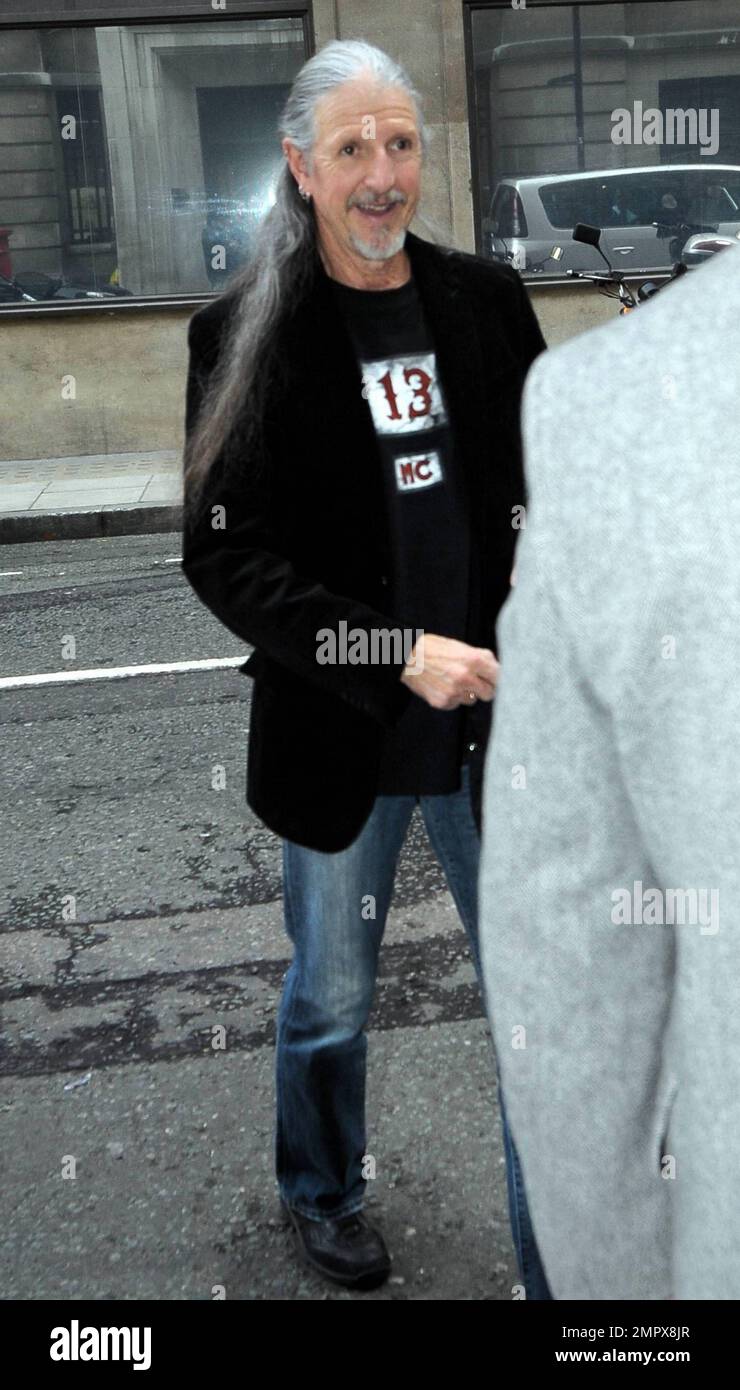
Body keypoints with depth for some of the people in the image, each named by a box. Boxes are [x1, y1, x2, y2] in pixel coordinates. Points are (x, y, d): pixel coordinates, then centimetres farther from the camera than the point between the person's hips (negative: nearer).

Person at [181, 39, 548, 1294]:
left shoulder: (487, 301, -1)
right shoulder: (245, 337, -9)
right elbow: (221, 554, -11)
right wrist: (396, 654, -20)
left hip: (490, 718, 3)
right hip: (337, 737, -2)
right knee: (329, 1001, 17)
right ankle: (322, 1200, 46)